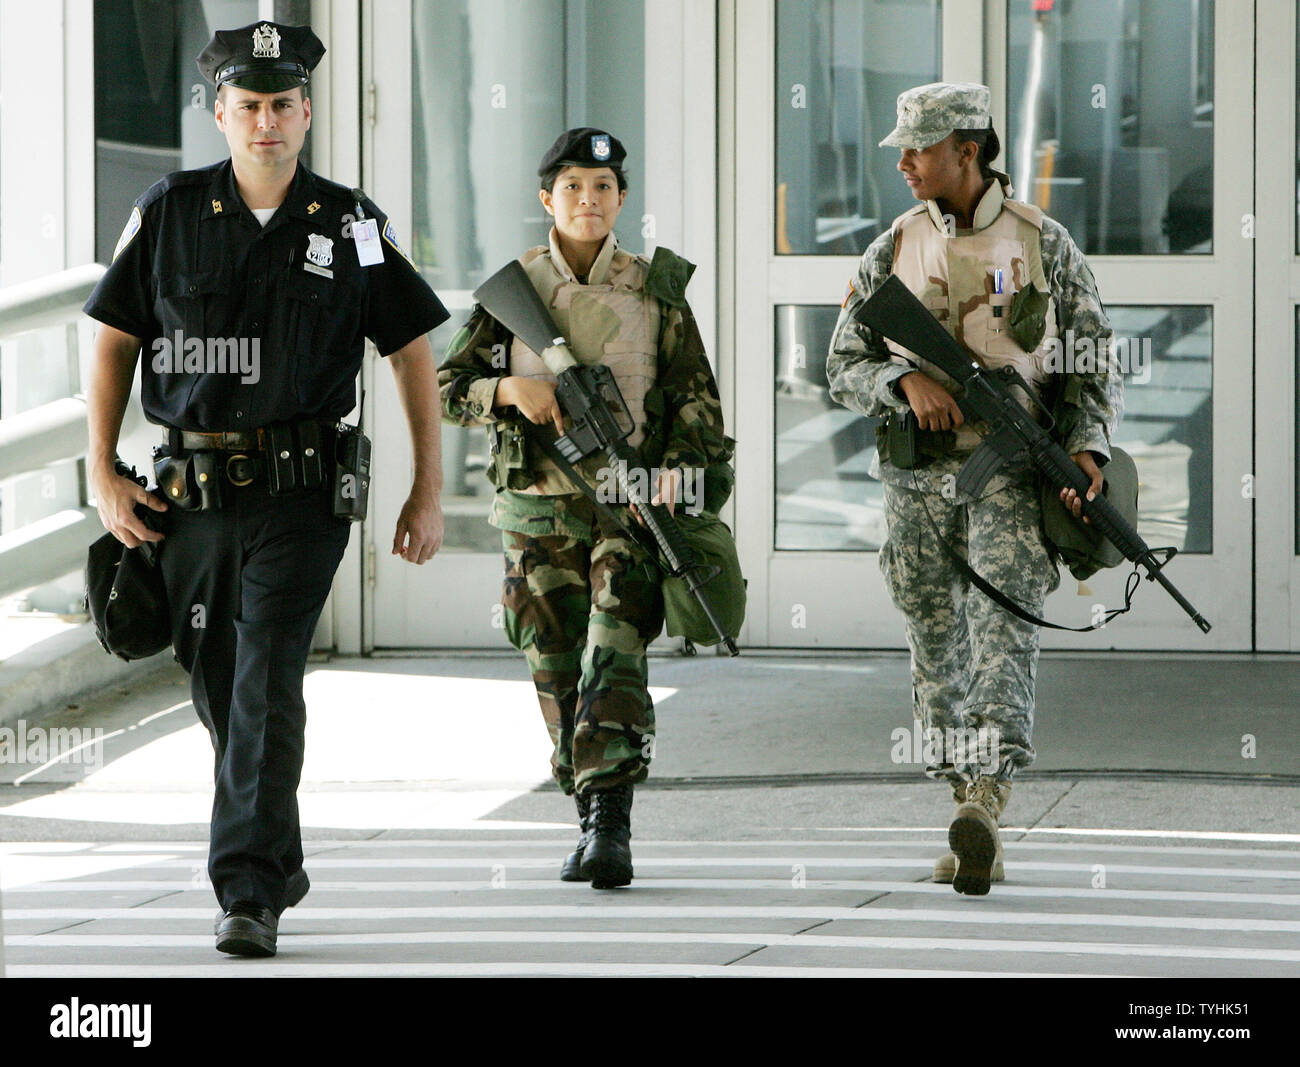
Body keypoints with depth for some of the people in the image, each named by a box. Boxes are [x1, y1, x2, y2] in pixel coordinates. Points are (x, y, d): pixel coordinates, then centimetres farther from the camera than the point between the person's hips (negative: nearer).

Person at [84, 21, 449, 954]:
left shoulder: (351, 226, 1)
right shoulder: (169, 214, 2)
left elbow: (413, 350, 7)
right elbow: (114, 341, 8)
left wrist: (430, 491, 4)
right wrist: (104, 474, -1)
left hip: (302, 494, -2)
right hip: (193, 492, 3)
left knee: (268, 684, -15)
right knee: (220, 693, 12)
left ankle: (250, 895, -18)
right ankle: (281, 862, 32)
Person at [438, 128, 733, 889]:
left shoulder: (655, 291, 4)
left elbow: (697, 397, 7)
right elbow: (450, 388, 7)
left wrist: (679, 464, -10)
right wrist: (511, 388, -12)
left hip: (631, 505, -2)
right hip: (539, 510, 2)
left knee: (616, 660, -15)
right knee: (558, 673, 4)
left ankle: (612, 827, -20)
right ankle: (592, 822, 17)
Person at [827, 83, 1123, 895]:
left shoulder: (1042, 243, 1)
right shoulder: (895, 251, 7)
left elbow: (1098, 361, 4)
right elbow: (844, 369, 7)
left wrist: (1090, 445, -13)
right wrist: (908, 380, -13)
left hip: (1013, 470, -3)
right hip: (919, 476, 3)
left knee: (1004, 626, -19)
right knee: (938, 649, 7)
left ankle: (986, 804, -33)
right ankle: (976, 837, 17)